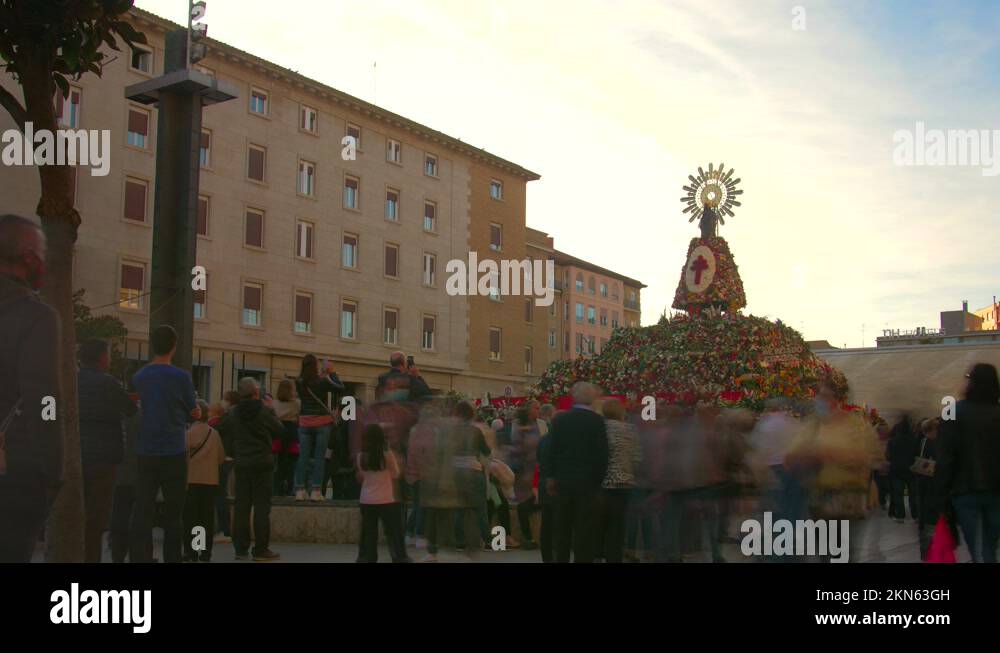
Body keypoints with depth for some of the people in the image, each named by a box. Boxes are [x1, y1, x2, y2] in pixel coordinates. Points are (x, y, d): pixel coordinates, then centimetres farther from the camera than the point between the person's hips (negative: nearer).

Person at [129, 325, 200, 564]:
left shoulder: (139, 377, 5)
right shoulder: (181, 377, -7)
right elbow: (195, 413, 4)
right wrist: (196, 409, 24)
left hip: (145, 453, 3)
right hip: (173, 454, -3)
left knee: (142, 513, 4)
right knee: (173, 515, 5)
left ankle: (139, 559, 0)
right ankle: (172, 559, 6)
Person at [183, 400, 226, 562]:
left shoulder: (189, 433, -9)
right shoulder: (214, 433, 1)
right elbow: (221, 457, 5)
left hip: (192, 480, -3)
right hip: (211, 480, 3)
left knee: (190, 518, 3)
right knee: (207, 517, 7)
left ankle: (191, 553, 1)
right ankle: (206, 553, 8)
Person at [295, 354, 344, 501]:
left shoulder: (299, 383, -1)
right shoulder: (323, 382, -12)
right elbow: (341, 388, 1)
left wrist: (322, 375, 18)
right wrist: (332, 373, 9)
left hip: (304, 422, 3)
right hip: (322, 422, -3)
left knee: (303, 456, 6)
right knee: (319, 457, 2)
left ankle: (300, 490, 5)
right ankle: (315, 491, 0)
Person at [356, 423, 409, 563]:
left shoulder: (361, 457, 0)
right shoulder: (388, 455, -11)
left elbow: (360, 478, 11)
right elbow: (395, 475, -1)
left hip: (366, 501, 3)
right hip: (386, 500, -3)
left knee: (368, 533, 11)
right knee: (394, 532, 6)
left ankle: (365, 558, 13)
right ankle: (400, 558, 8)